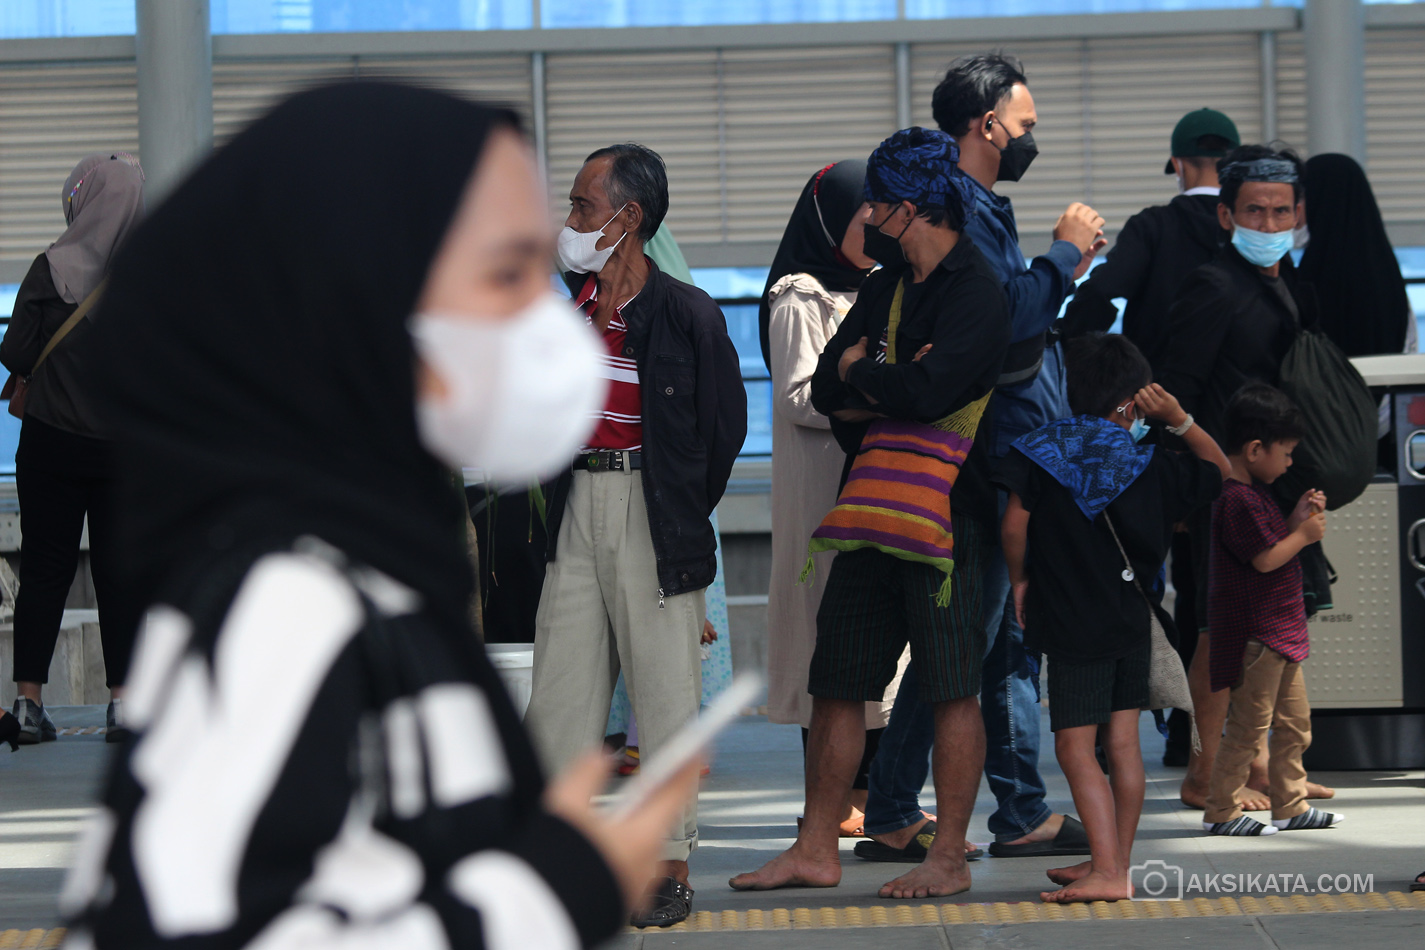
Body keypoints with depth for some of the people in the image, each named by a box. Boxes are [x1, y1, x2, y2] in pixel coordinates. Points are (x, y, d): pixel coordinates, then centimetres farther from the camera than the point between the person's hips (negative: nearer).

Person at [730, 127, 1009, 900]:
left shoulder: (975, 291, -10)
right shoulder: (888, 286, 16)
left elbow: (930, 391, -23)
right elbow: (826, 388, 12)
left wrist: (860, 374, -4)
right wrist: (890, 391, -8)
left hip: (946, 510, -8)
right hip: (873, 508, 8)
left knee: (952, 689, -3)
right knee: (835, 683, 9)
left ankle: (949, 857, 3)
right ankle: (816, 850, 15)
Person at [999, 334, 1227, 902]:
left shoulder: (1043, 452, -5)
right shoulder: (1150, 467, 1)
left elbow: (1015, 522, -12)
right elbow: (1219, 470, 17)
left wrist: (1020, 581, 3)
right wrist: (1179, 420, 10)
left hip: (1072, 624, -4)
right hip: (1132, 621, 4)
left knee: (1076, 749, -6)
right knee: (1122, 743, 10)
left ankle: (1106, 873, -16)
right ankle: (1117, 863, 16)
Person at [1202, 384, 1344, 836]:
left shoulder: (1257, 493, 14)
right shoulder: (1238, 500, -19)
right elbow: (1266, 558, -23)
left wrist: (1297, 519, 8)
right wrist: (1304, 534, -9)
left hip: (1281, 630, 11)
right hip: (1256, 633, -11)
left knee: (1294, 721, 15)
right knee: (1249, 725, -5)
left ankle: (1291, 806, 22)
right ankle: (1220, 811, 1)